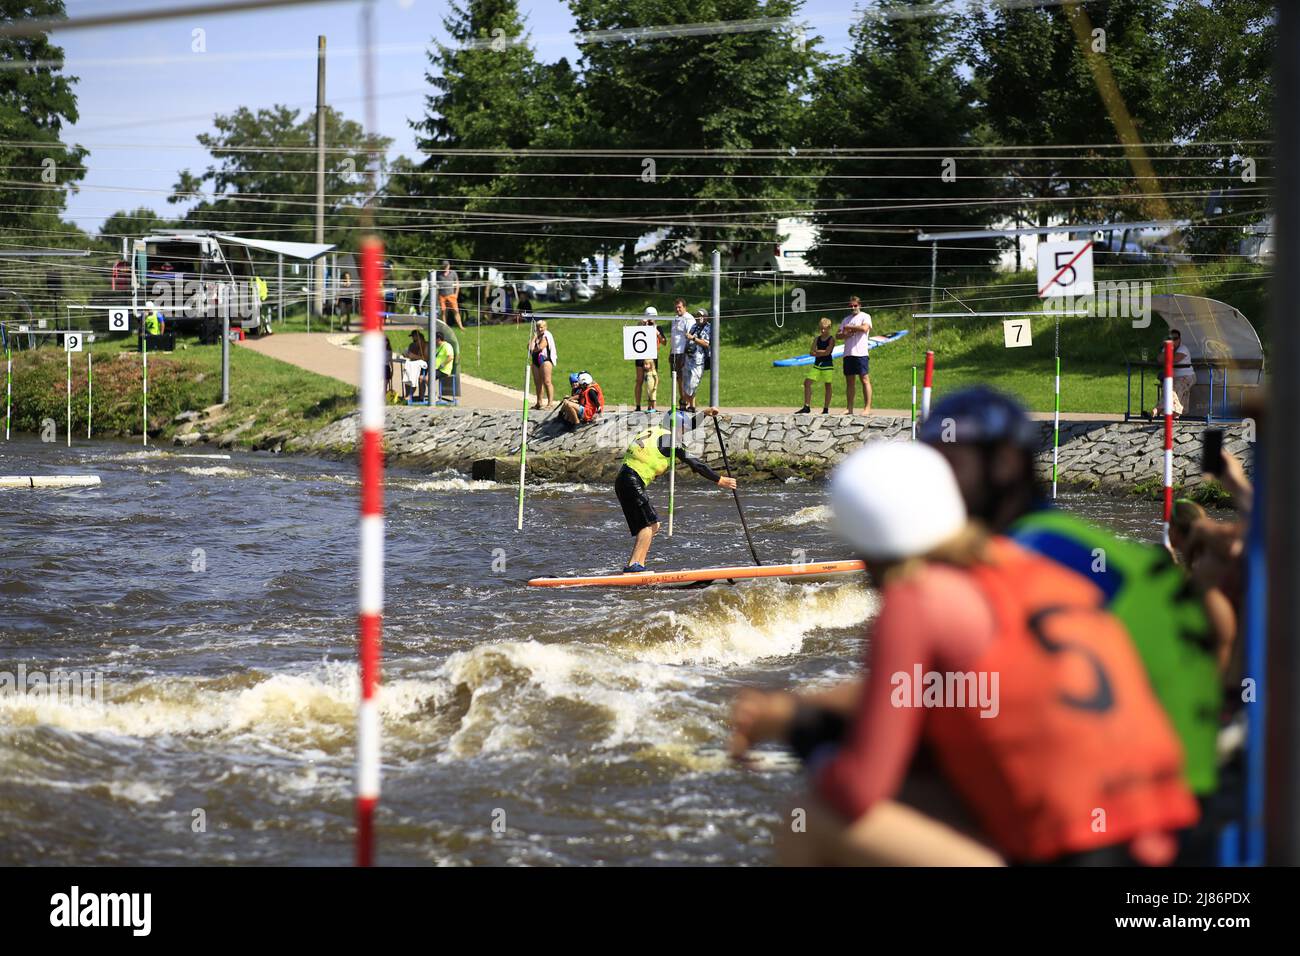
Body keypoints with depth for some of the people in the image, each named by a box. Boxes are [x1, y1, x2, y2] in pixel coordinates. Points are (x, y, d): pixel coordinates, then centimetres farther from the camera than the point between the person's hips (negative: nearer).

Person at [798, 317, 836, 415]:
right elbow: (812, 352, 2)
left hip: (827, 365, -5)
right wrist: (821, 353, -13)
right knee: (807, 383, -5)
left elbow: (827, 352, -16)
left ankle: (826, 409, 7)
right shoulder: (817, 338, 10)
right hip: (817, 364, 5)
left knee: (827, 385, 1)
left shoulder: (831, 339, -4)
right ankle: (806, 408, -2)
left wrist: (817, 352, -5)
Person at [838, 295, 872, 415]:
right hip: (848, 353, 6)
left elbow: (864, 328, -17)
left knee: (864, 379, -8)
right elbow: (837, 335, 18)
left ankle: (867, 408, -10)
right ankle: (850, 409, 9)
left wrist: (848, 327, -6)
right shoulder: (846, 319, 20)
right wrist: (845, 334, -5)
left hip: (861, 353, -6)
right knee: (849, 381, 6)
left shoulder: (865, 317, 3)